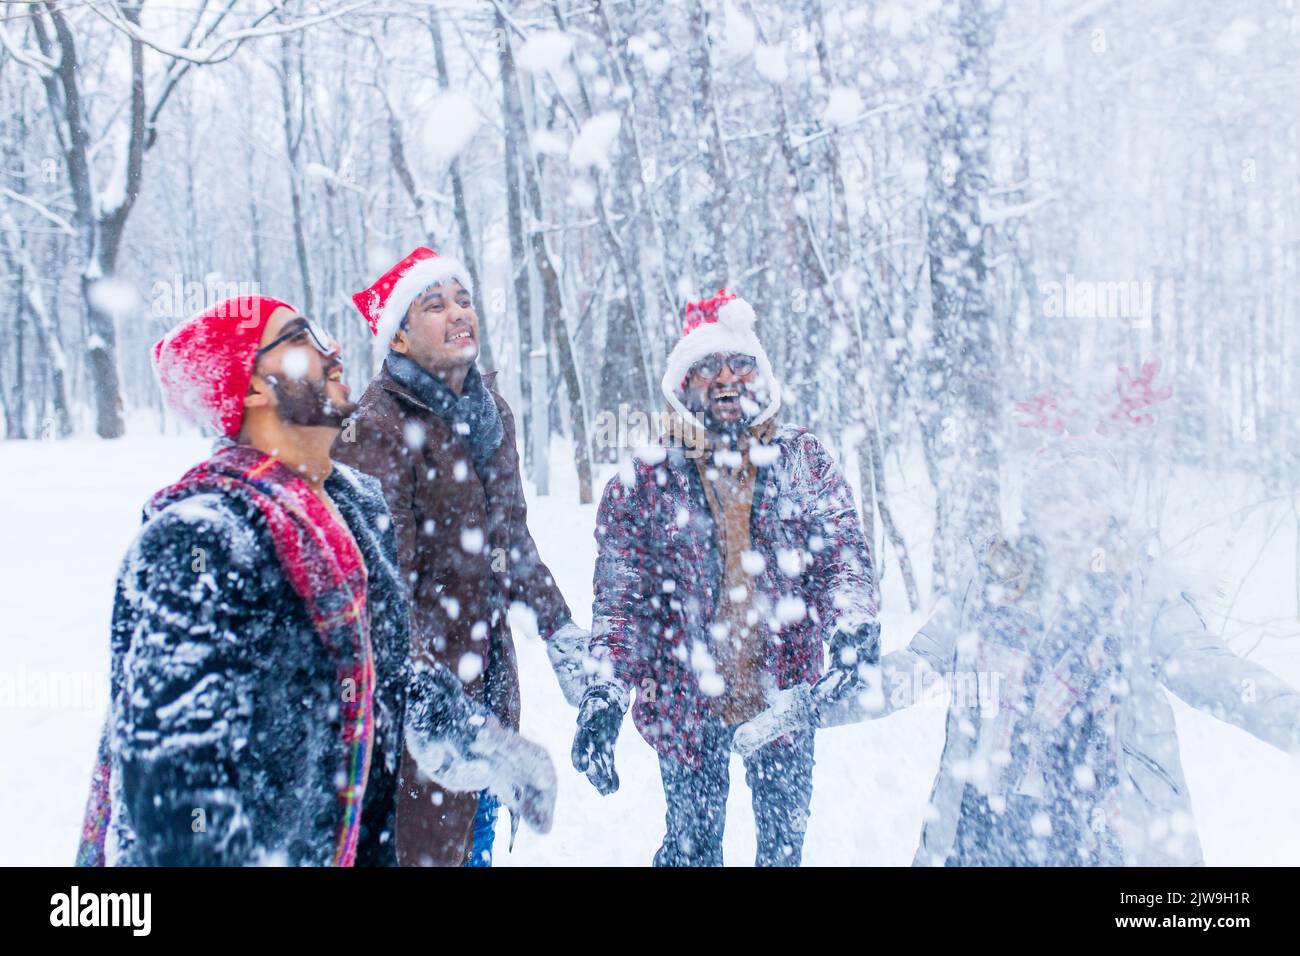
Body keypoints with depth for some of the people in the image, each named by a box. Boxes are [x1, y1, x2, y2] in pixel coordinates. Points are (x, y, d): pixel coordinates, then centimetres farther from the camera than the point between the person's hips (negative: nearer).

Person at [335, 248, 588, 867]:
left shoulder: (490, 411, 8)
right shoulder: (379, 429, -17)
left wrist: (561, 634, 14)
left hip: (491, 671, 7)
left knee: (478, 837, 21)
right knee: (426, 844, 4)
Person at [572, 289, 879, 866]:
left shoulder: (804, 462, 1)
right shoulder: (647, 481, -3)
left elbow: (844, 552, -4)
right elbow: (620, 597, -4)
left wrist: (854, 625, -23)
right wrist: (603, 694, -14)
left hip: (785, 697, 1)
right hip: (688, 705, -1)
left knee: (786, 841, 16)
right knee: (693, 846, 10)